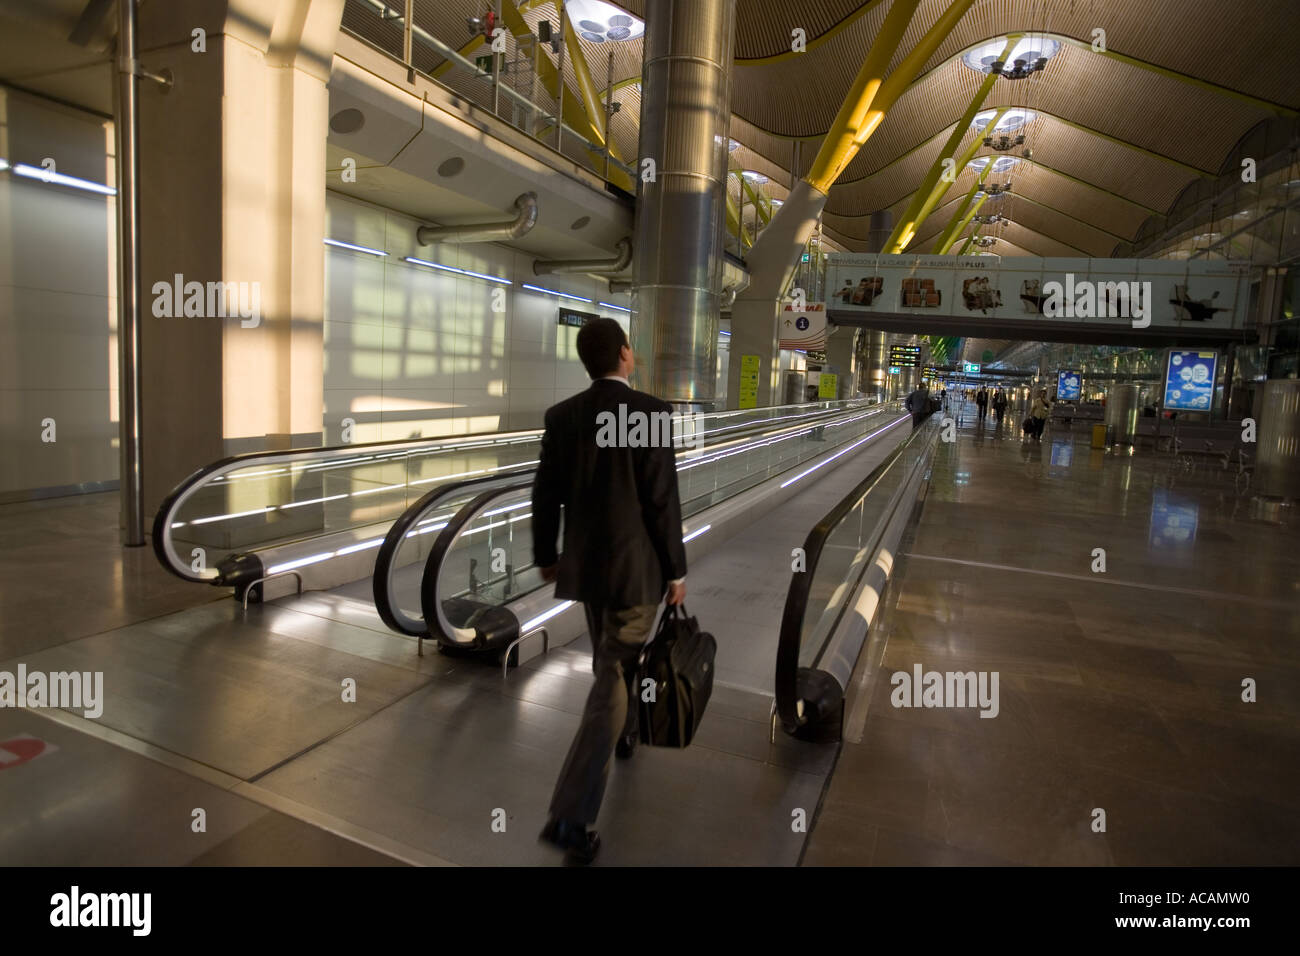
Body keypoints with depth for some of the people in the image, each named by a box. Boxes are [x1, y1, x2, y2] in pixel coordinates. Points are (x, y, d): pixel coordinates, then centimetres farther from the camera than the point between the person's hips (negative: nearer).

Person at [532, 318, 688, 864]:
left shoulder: (561, 415, -1)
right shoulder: (651, 412, -16)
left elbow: (546, 496, 3)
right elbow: (662, 502, -16)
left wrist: (546, 556, 17)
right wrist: (676, 571, -5)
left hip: (583, 564, 6)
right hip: (635, 566, -5)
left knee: (610, 659, 28)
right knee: (611, 681, 1)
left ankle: (625, 732, 53)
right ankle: (569, 818, 2)